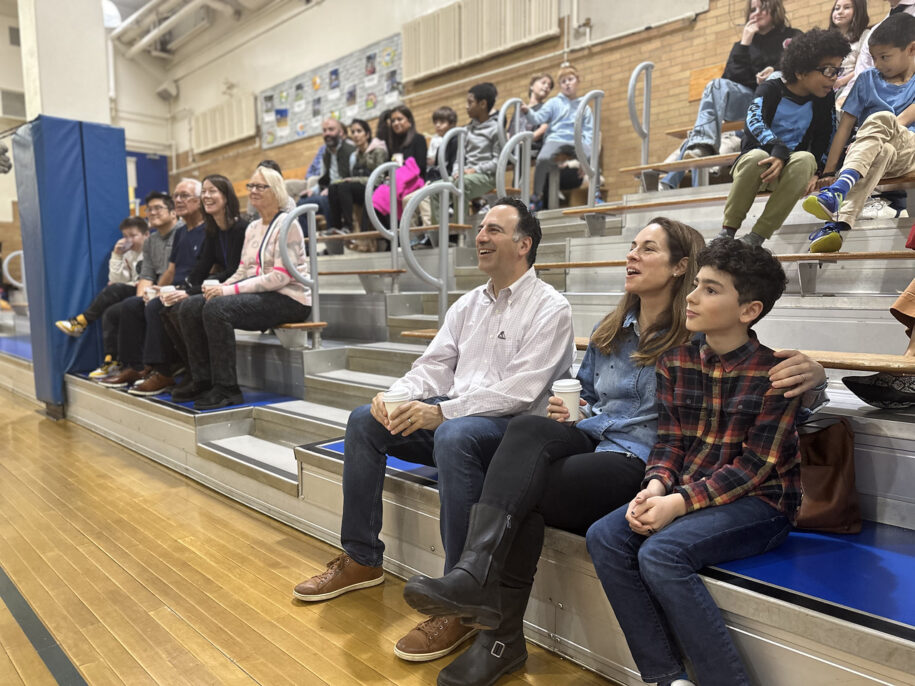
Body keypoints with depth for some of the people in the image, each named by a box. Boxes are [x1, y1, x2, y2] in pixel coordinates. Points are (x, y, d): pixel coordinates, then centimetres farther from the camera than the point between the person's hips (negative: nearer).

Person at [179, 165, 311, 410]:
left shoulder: (287, 224, -8)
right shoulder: (253, 228, 18)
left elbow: (281, 277, -17)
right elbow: (243, 272, 17)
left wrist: (230, 290, -20)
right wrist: (221, 287, -5)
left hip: (288, 299, -8)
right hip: (258, 295, 8)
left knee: (216, 308, -29)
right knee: (190, 308, -9)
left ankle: (227, 389, -21)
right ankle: (203, 381, -1)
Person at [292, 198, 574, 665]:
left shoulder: (549, 308, -7)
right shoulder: (468, 304, 16)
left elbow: (519, 391, -18)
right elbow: (434, 364, 11)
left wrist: (441, 412, -25)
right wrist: (397, 396, -10)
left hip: (509, 426, -7)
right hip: (451, 415, 8)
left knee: (454, 436, -38)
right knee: (363, 421, -6)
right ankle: (361, 560, 5)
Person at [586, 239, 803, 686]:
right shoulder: (675, 362, 4)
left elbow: (753, 466, -14)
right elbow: (669, 441, 5)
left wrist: (681, 502, -23)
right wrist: (655, 487, -15)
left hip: (759, 502, -5)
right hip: (683, 493, 6)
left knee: (661, 553, -29)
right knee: (604, 537, -17)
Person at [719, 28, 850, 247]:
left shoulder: (825, 98, 7)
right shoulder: (771, 89, -3)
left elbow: (824, 141, 7)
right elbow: (754, 120, -22)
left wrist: (815, 172, -12)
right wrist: (778, 150, -38)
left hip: (791, 171, 3)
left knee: (806, 159, -33)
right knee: (757, 156, -38)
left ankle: (757, 236, -32)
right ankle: (728, 230, -26)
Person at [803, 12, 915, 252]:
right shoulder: (867, 79, 18)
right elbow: (845, 126, 6)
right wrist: (829, 171, -3)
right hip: (870, 154, 2)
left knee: (881, 118, -34)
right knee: (882, 150, -37)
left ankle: (837, 192, -56)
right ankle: (838, 222, -62)